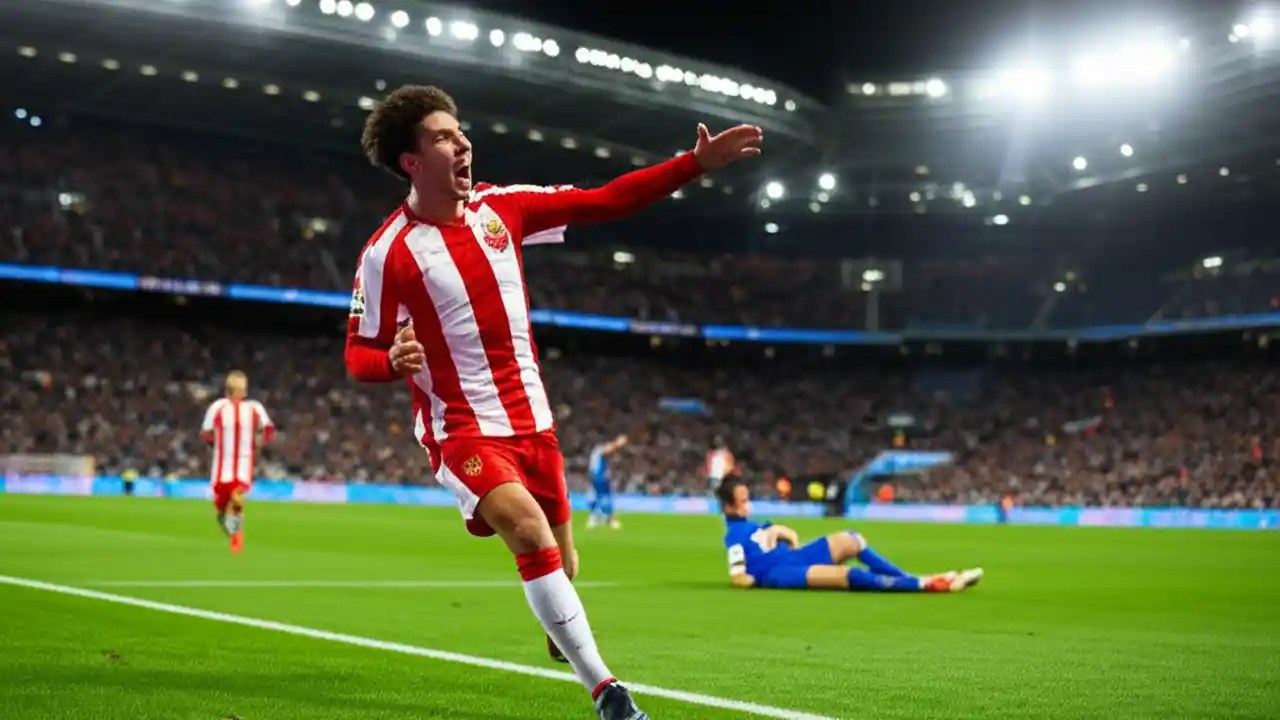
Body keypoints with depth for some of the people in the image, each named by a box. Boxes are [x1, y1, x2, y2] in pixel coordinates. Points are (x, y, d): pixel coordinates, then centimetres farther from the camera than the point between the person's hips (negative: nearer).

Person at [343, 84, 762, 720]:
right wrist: (395, 360, -31)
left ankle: (564, 637, 48)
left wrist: (695, 163, -4)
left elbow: (605, 202, 2)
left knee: (558, 566, 14)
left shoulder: (501, 206, -1)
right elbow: (359, 355, -7)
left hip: (531, 420, 5)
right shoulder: (387, 252, -13)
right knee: (533, 538, -28)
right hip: (461, 429, -5)